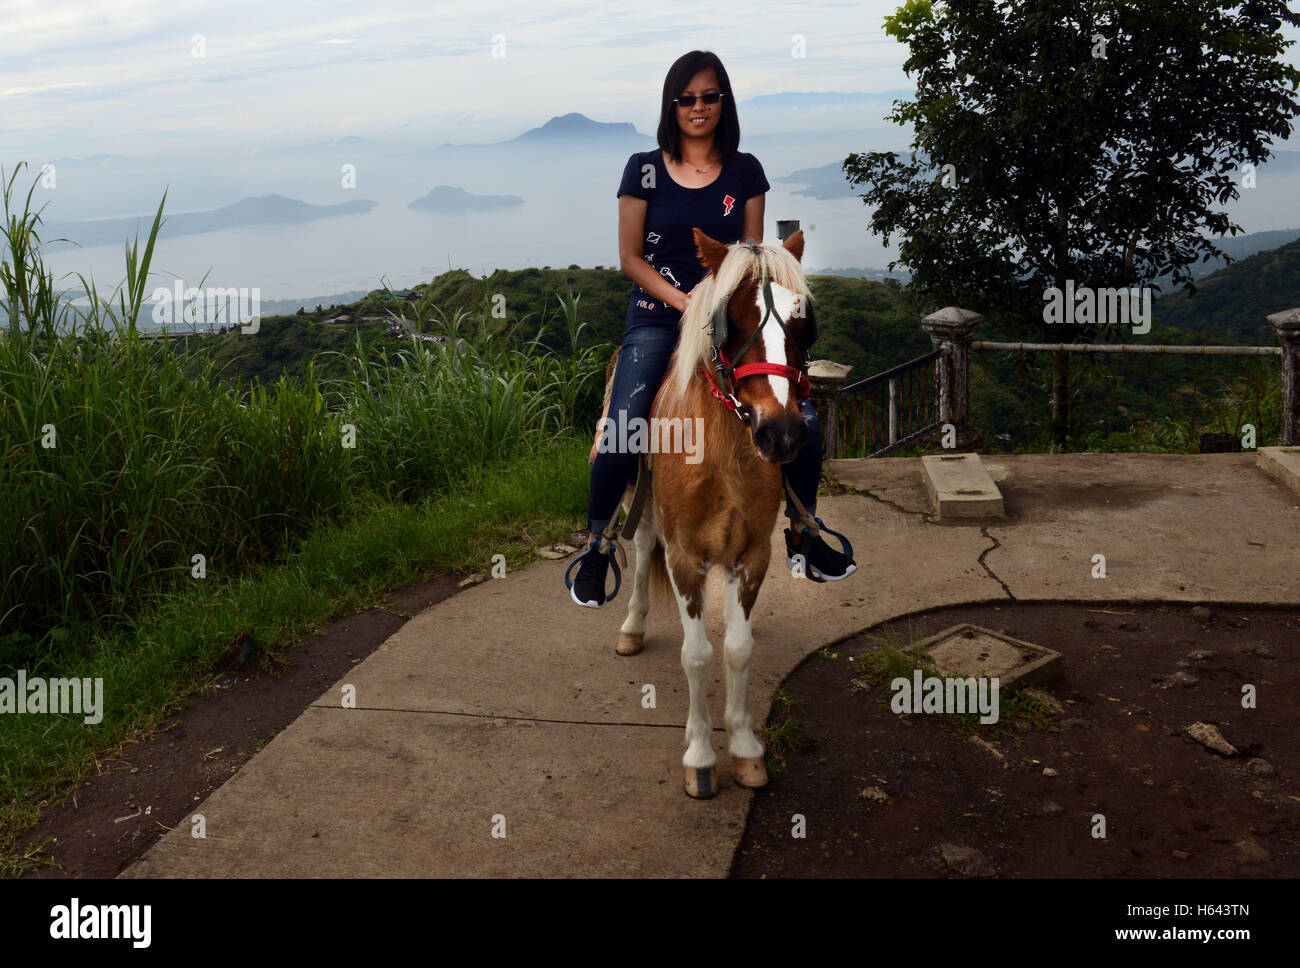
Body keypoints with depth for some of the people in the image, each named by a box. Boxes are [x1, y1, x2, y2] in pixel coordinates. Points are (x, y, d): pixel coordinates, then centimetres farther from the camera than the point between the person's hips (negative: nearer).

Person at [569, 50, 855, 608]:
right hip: (657, 320, -2)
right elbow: (631, 257, 0)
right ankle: (595, 550, 1)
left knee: (803, 423, -11)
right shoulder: (646, 170, 2)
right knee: (620, 436, -23)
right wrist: (687, 302, -12)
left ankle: (803, 537, 13)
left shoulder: (744, 171, 8)